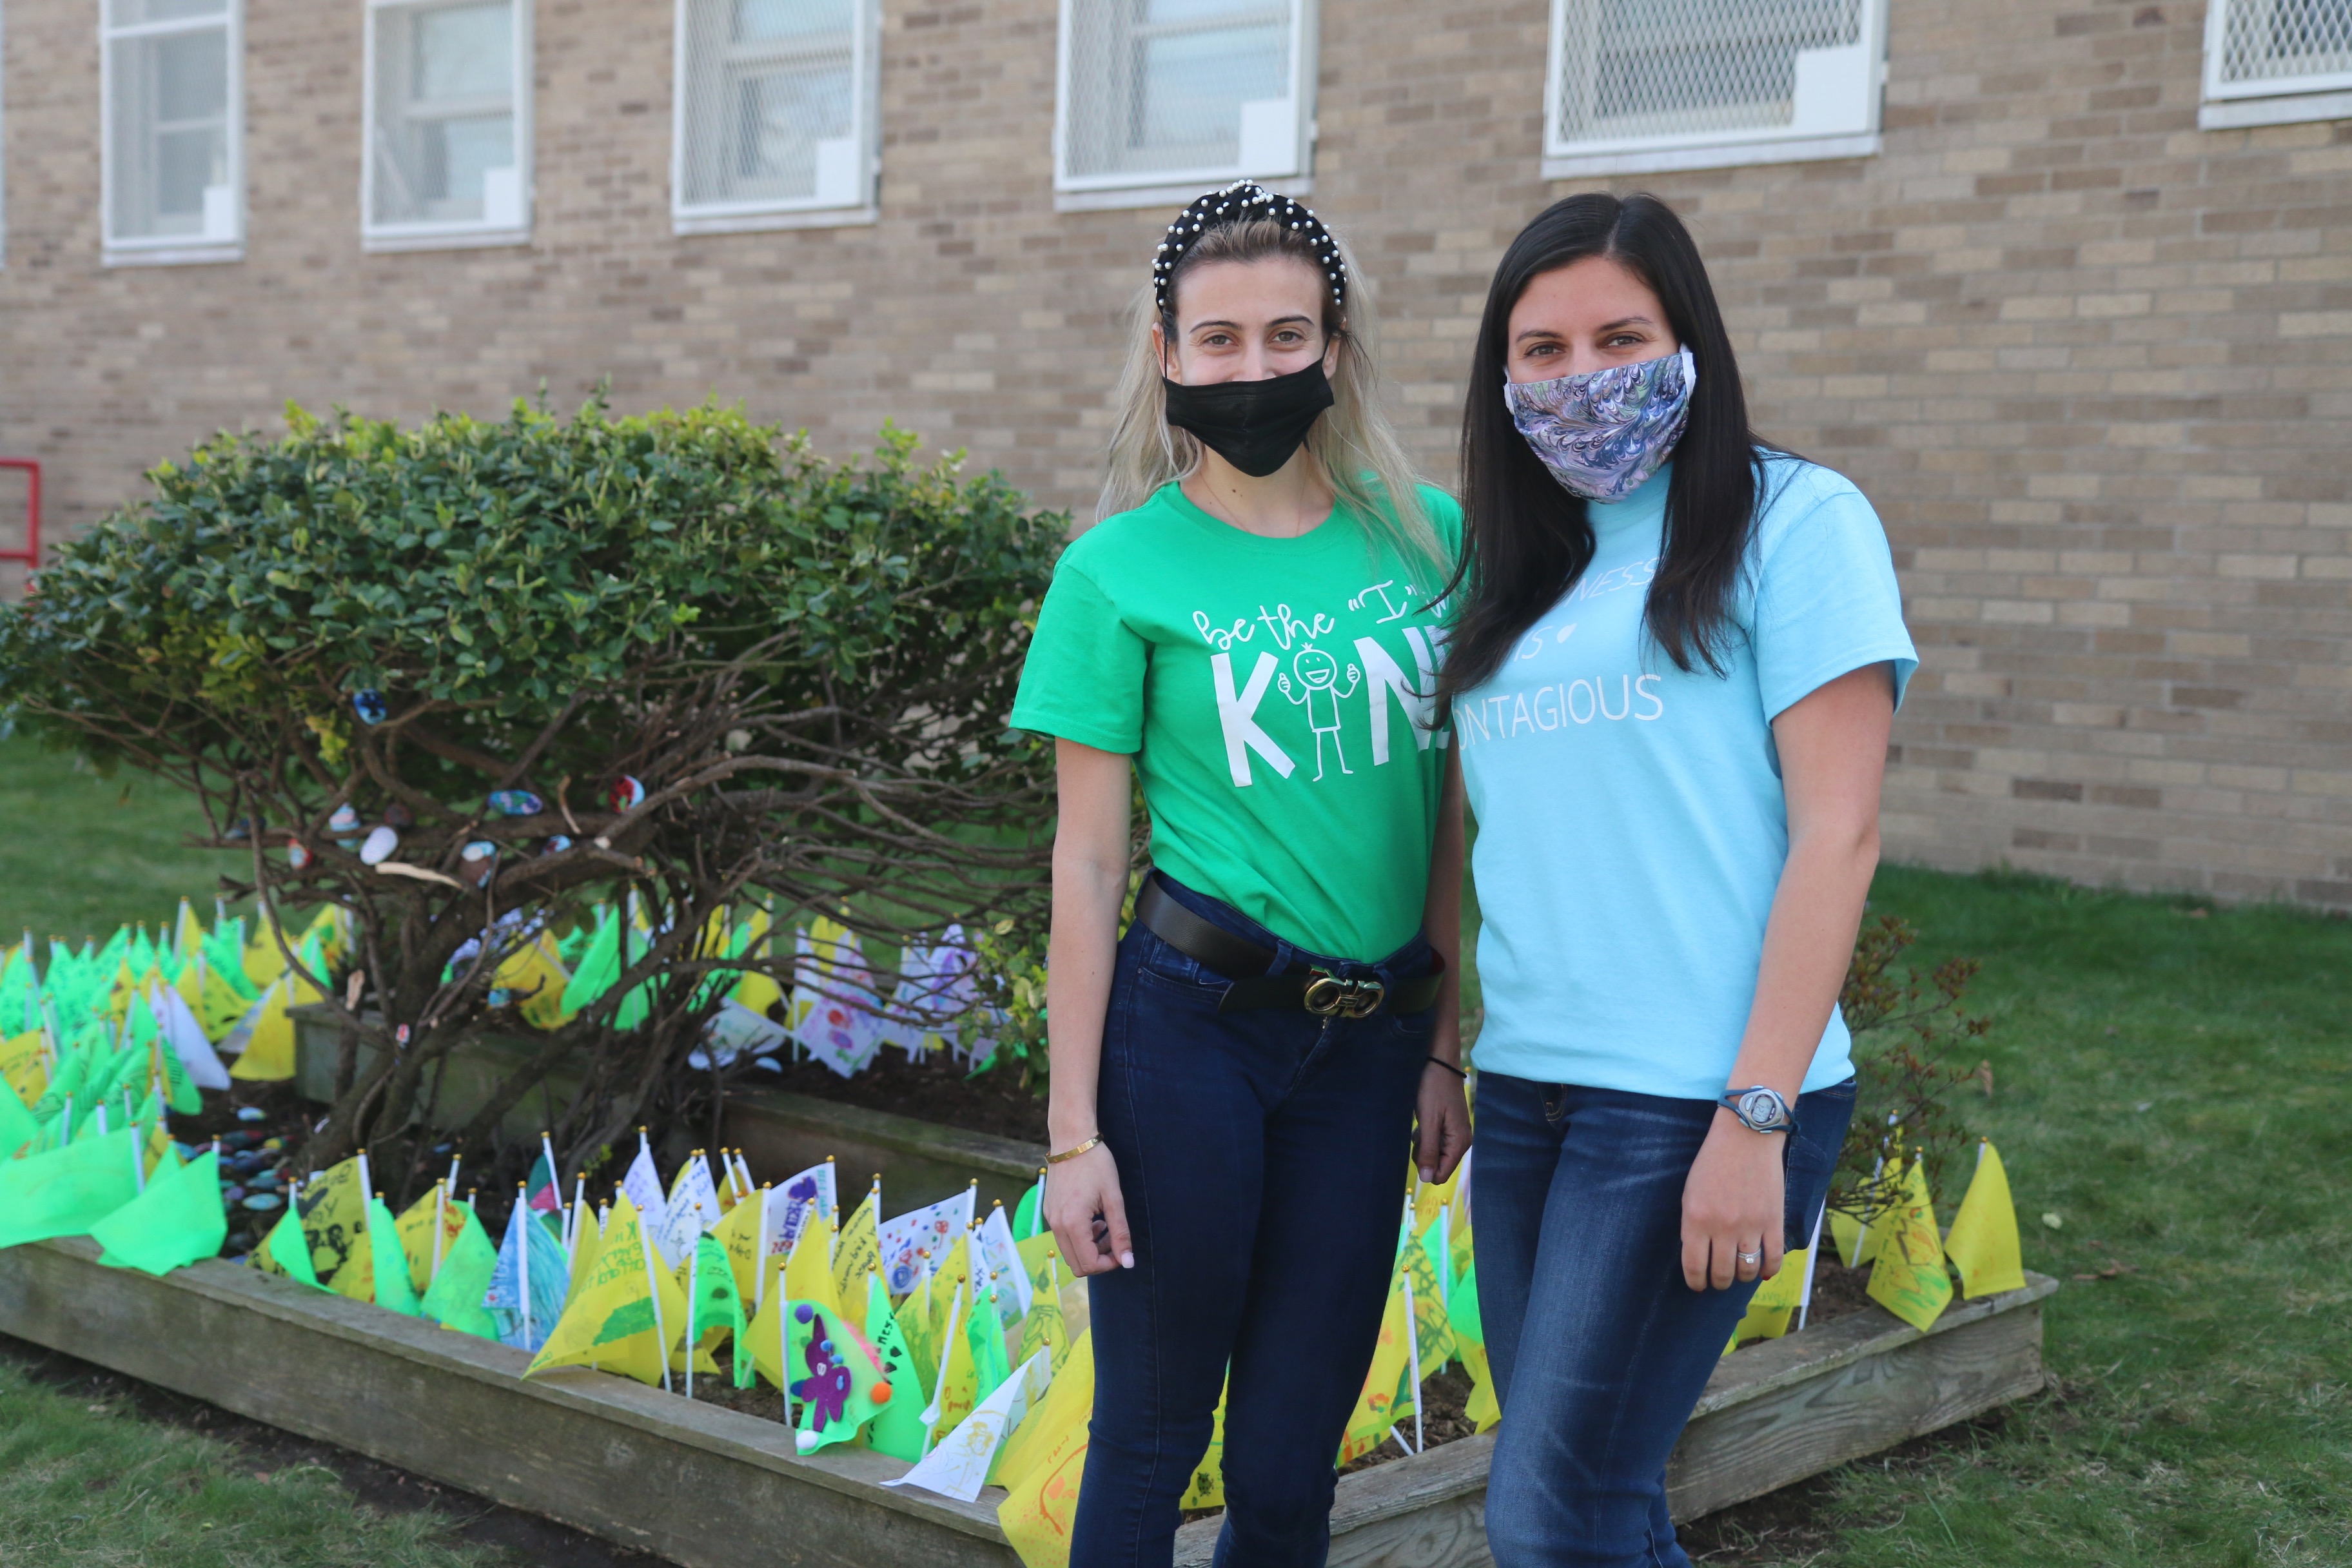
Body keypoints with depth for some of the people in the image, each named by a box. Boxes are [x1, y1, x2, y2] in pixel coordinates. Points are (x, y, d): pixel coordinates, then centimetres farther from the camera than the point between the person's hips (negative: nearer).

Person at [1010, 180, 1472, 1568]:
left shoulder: (1427, 537, 4)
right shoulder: (1122, 569, -4)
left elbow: (1451, 818, 10)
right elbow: (1087, 864, -4)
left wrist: (1444, 1051, 10)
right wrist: (1074, 1129, -5)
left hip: (1370, 1036, 3)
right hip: (1188, 1023, -3)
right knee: (1151, 1438, 9)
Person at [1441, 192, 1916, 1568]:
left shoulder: (1795, 522, -4)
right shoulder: (1517, 573, 15)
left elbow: (1838, 833, -10)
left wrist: (1757, 1121, -16)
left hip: (1695, 1098, -6)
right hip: (1527, 1090, 6)